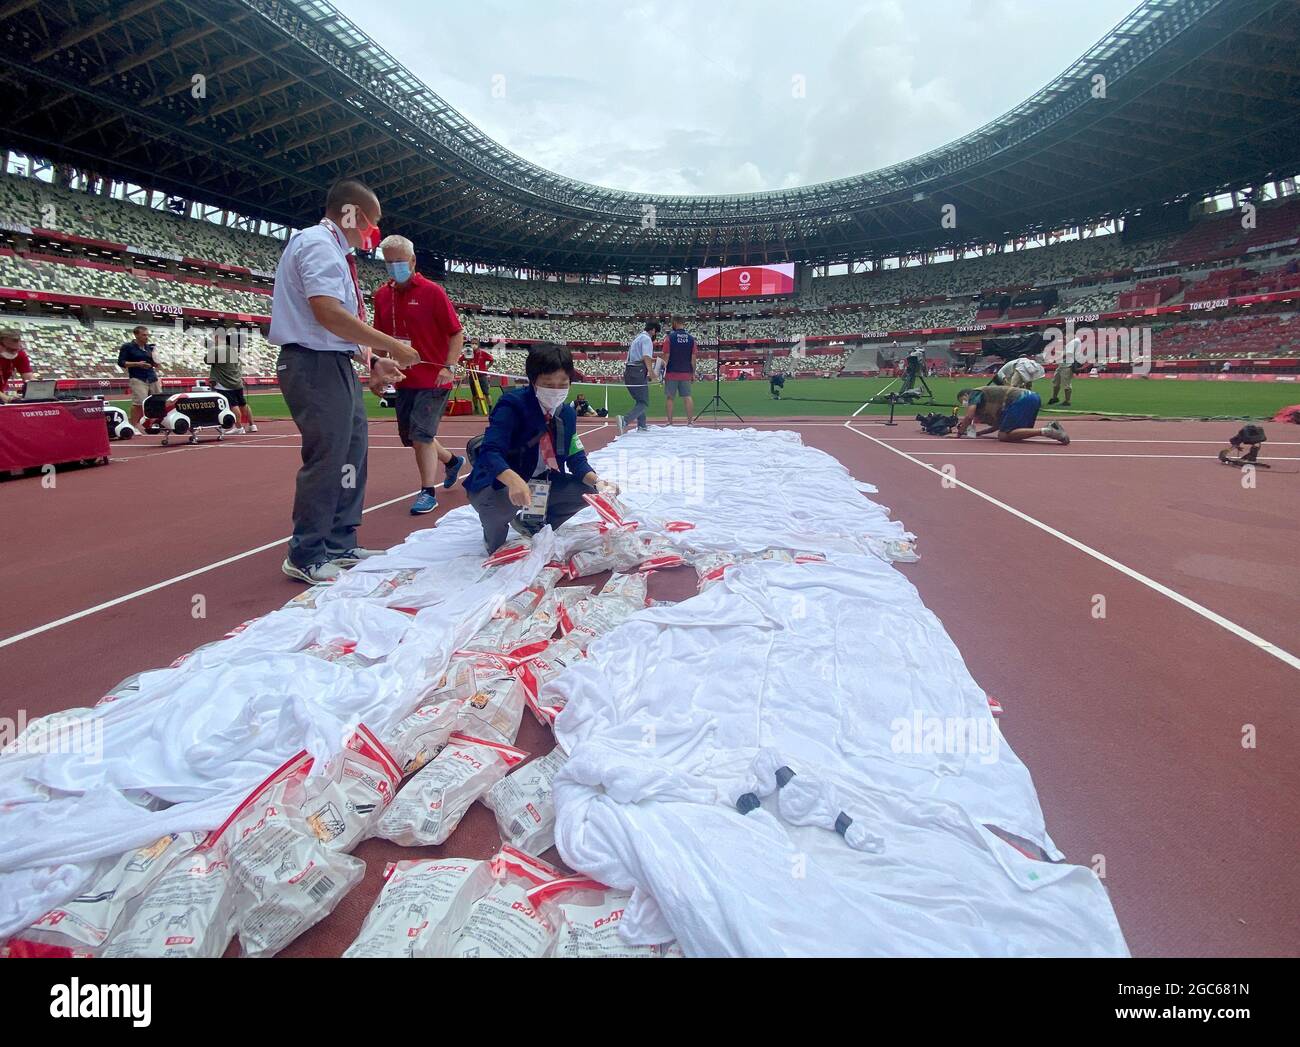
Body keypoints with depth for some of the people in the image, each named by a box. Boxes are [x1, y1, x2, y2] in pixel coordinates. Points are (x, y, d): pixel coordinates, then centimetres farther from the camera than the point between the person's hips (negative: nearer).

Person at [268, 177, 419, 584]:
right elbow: (329, 313, -23)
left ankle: (339, 545, 23)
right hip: (315, 365, -11)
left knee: (352, 452, 13)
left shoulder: (334, 251, 20)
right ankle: (306, 557, 4)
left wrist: (372, 361, 11)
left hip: (337, 364, 11)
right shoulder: (318, 244, -10)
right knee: (327, 458, -8)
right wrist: (392, 347, -20)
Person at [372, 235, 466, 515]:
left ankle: (428, 492, 1)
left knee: (421, 433, -11)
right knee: (410, 436, 14)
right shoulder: (382, 295, 8)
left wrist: (447, 367, -18)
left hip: (433, 380, -7)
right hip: (404, 380, 7)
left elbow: (457, 334, -8)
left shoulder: (432, 292, -8)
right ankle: (452, 461, 38)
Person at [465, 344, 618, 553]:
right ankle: (494, 536, 1)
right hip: (499, 486, -6)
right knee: (502, 502, -38)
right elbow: (489, 452, -34)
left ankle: (532, 523, 14)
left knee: (587, 491, -10)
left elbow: (577, 459, -1)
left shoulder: (567, 413, -2)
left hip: (541, 485, 6)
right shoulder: (512, 405, -22)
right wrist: (514, 481, -54)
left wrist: (597, 482, -22)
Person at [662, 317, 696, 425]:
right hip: (686, 373, 3)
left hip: (672, 373, -3)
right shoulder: (691, 339, 4)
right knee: (688, 397, 5)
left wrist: (663, 371, -1)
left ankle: (670, 422, 5)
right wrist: (693, 373, 12)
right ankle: (690, 421, 3)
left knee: (670, 398, 4)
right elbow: (693, 359, 4)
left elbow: (666, 357, -8)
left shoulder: (669, 338, -7)